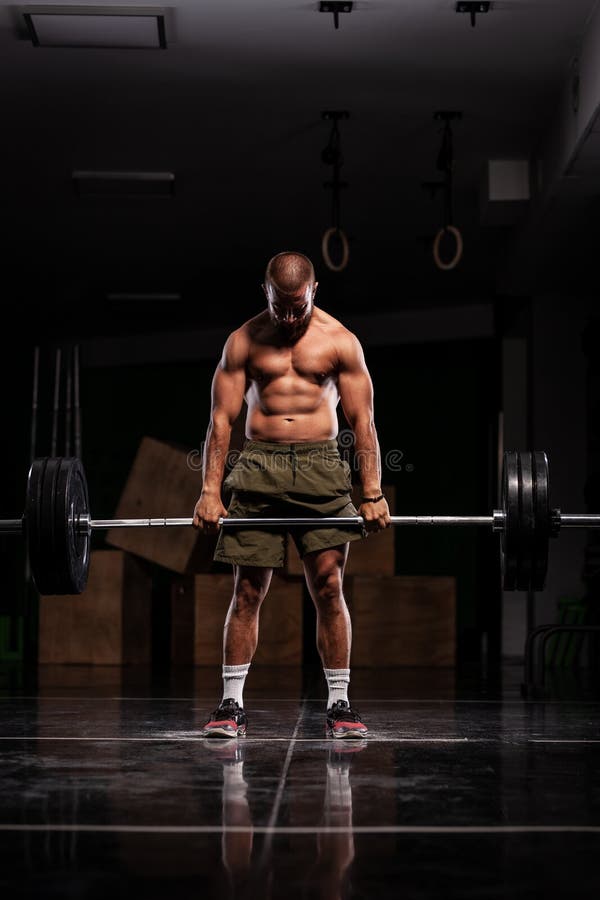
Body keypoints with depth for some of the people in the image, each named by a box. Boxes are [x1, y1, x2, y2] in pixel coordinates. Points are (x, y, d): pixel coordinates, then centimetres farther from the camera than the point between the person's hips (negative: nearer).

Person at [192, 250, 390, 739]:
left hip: (321, 466, 0)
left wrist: (374, 492, -6)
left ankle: (340, 704, 4)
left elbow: (362, 420, 3)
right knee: (247, 591, 0)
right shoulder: (244, 341, 6)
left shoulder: (340, 341, 4)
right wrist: (210, 490, -6)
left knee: (329, 588, -4)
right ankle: (232, 704, 6)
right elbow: (222, 418, 3)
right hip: (259, 466, 1)